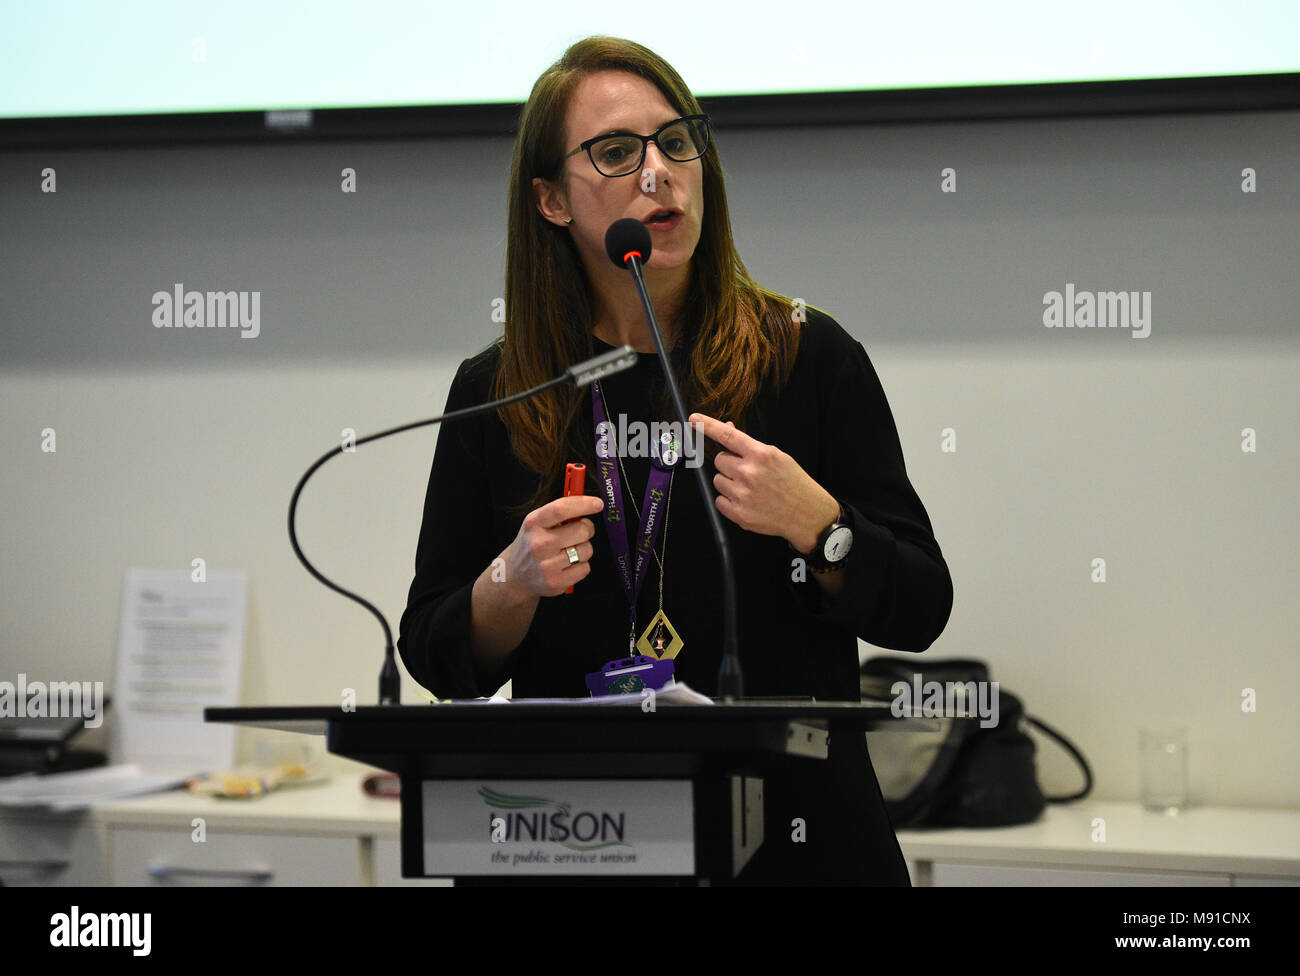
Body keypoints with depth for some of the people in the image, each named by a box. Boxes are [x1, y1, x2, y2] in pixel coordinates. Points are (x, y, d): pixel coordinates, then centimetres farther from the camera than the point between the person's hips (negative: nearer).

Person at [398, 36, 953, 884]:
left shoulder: (808, 357, -3)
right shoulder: (493, 393, 1)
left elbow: (918, 612, -3)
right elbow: (438, 660, 3)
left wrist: (813, 521, -20)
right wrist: (513, 582, -15)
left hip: (794, 838, -1)